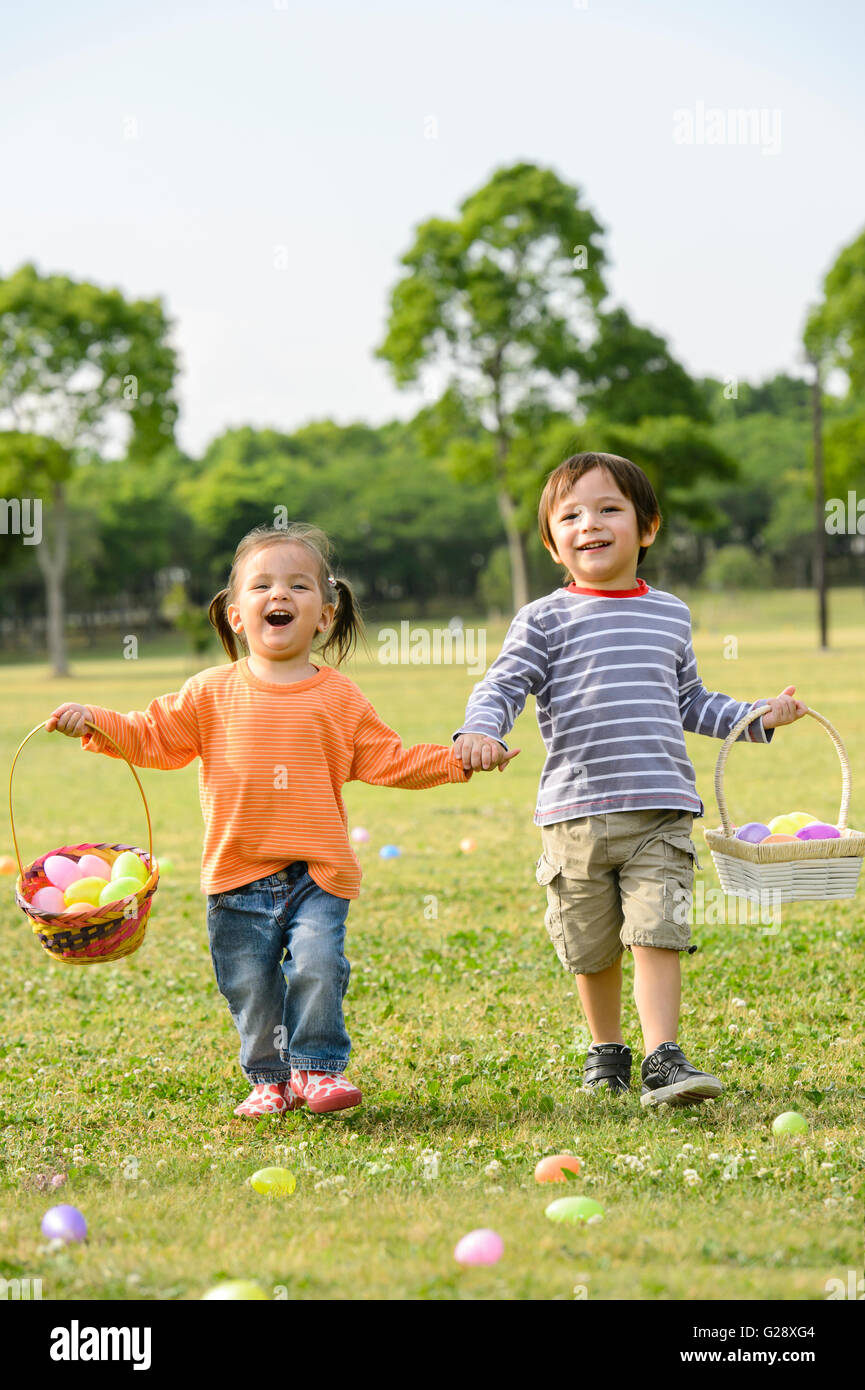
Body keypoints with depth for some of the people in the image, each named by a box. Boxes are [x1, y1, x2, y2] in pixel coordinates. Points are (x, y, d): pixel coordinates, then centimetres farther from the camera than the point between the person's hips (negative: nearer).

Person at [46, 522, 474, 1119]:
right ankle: (271, 1078, 23)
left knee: (317, 965, -17)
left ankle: (318, 1067, 2)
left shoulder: (339, 697, 5)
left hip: (317, 872, -1)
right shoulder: (212, 693, 5)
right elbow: (155, 736, 7)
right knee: (249, 985, 3)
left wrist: (457, 759, -1)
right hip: (238, 874, 1)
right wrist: (97, 723, -8)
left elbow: (387, 760, 8)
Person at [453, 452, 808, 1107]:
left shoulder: (671, 615, 15)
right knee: (594, 947, 8)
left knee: (658, 934, -12)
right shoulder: (546, 620, 3)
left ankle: (663, 1059, -13)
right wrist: (479, 731, -26)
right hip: (577, 812, -1)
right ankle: (606, 1051, 28)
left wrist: (756, 716, 16)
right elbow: (504, 685, -6)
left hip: (661, 809, 1)